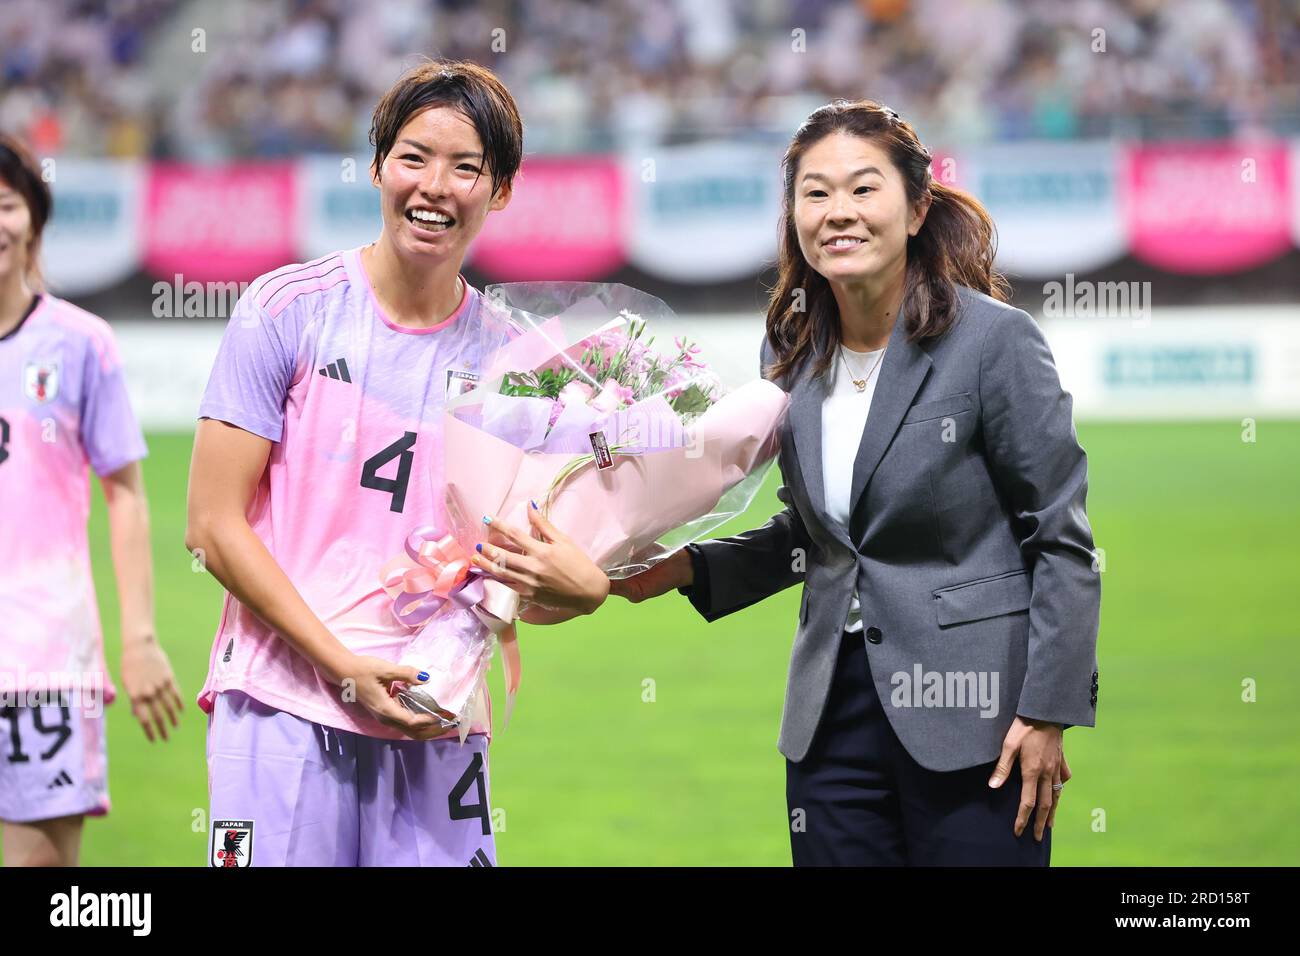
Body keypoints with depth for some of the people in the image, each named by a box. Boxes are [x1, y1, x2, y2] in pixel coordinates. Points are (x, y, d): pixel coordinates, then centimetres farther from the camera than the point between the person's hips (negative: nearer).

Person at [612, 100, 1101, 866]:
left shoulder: (995, 340, -9)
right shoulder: (793, 355, 8)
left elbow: (1063, 542, -7)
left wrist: (1048, 713, -12)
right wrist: (686, 569, 4)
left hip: (967, 716, -5)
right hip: (834, 711, 5)